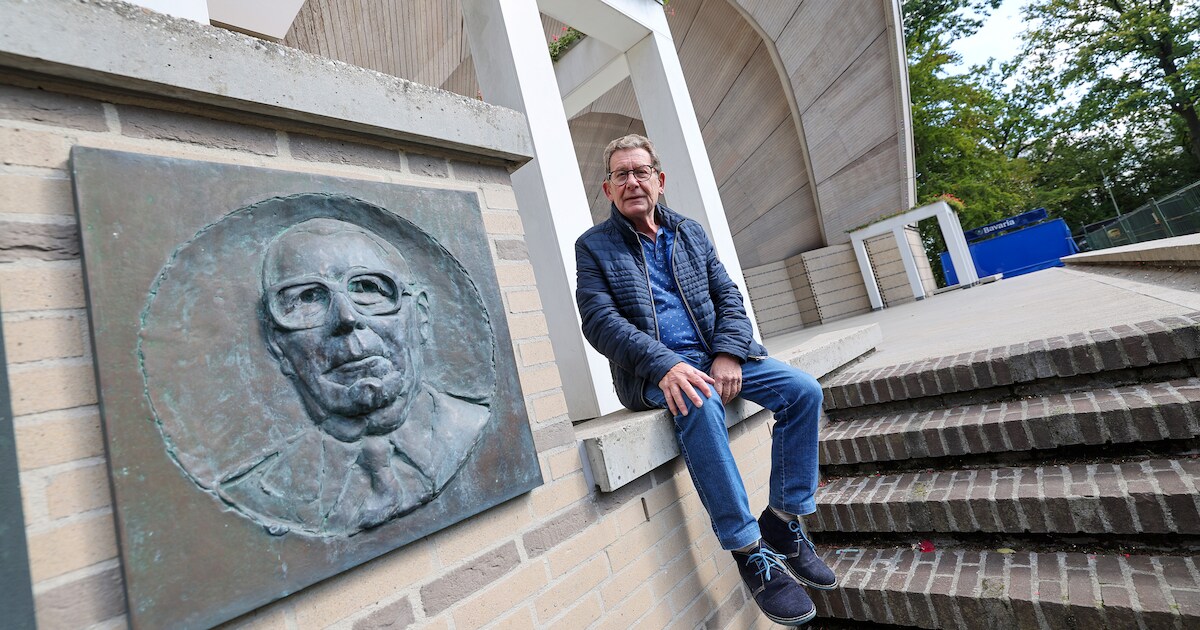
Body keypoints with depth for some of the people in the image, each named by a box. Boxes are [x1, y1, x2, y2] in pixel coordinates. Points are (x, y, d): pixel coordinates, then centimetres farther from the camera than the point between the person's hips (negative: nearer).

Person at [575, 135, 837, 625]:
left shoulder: (690, 232, 16)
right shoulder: (594, 246, 2)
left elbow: (728, 296, 10)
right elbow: (599, 321, -11)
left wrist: (728, 353, -10)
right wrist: (663, 364, -26)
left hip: (715, 355, 5)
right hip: (652, 370, -5)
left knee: (803, 391, -11)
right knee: (700, 402, -35)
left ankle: (783, 521, 3)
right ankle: (749, 550, -20)